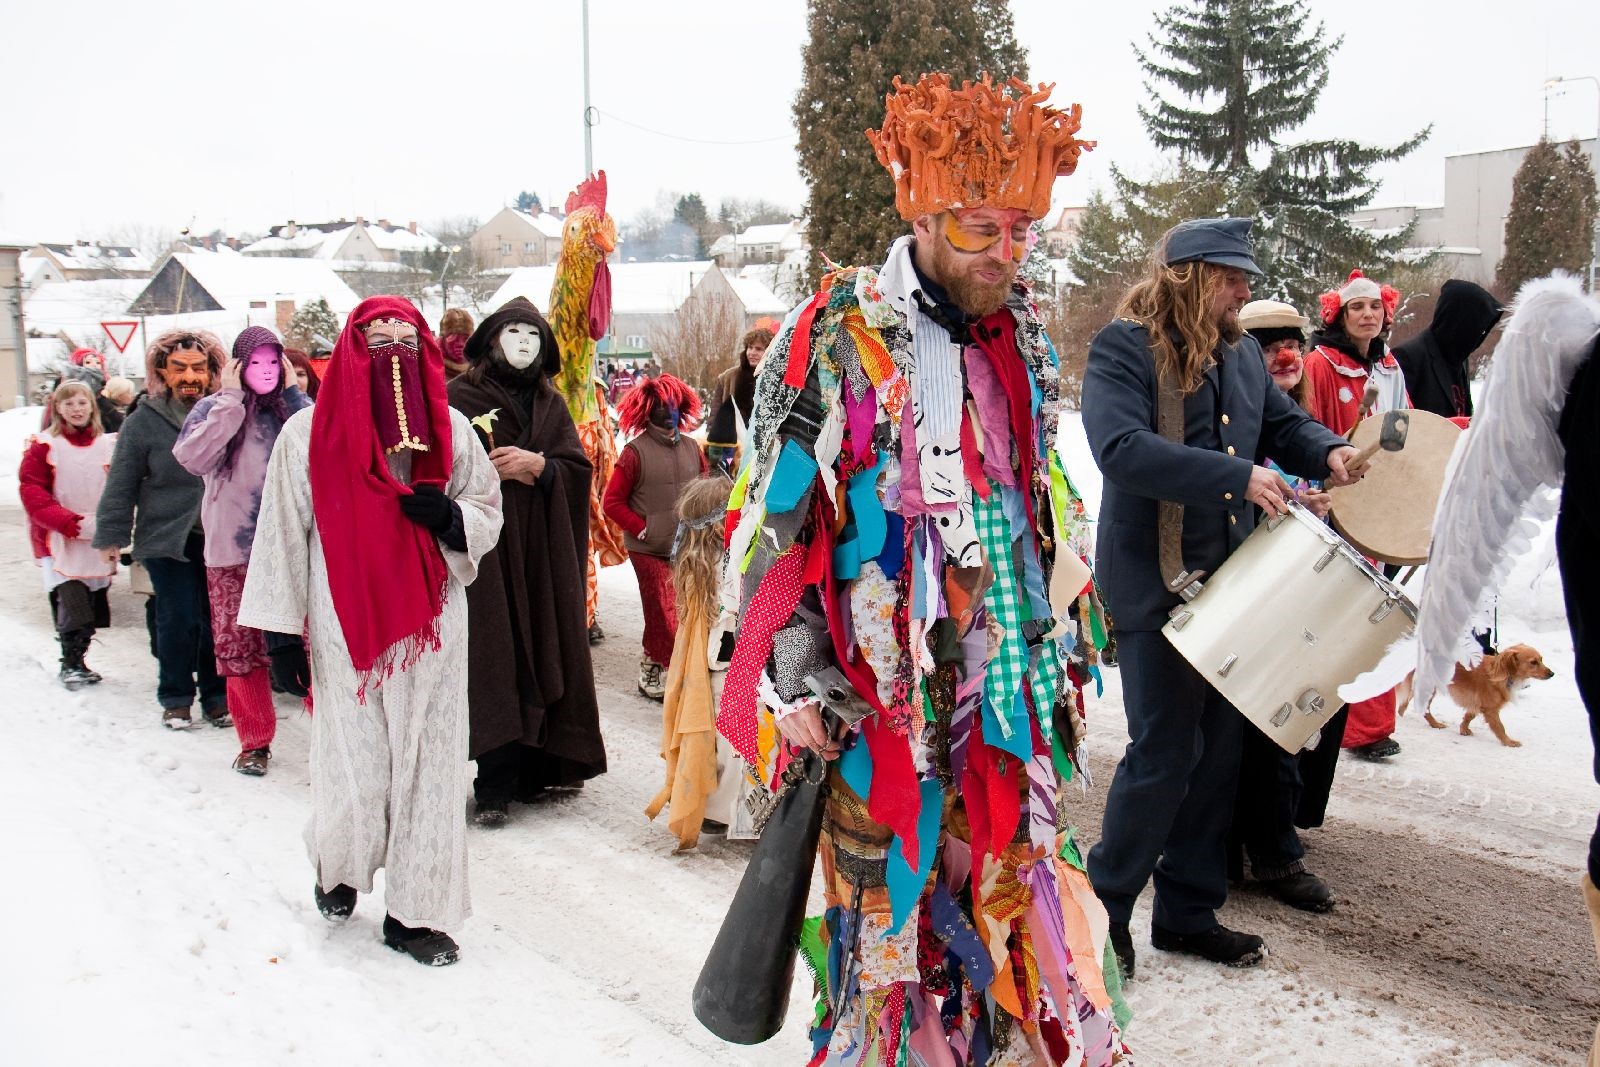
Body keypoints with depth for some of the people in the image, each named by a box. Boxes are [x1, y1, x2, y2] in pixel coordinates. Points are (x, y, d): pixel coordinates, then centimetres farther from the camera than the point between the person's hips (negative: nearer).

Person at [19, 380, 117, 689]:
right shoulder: (44, 446, -2)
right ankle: (70, 665, 7)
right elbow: (31, 491, -6)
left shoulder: (110, 445, 8)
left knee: (93, 608, 8)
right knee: (72, 605, -10)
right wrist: (70, 522, -16)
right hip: (60, 544, -4)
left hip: (99, 544, 4)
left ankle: (77, 661, 24)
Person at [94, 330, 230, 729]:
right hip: (167, 538, -2)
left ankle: (216, 696, 21)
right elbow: (122, 484, 0)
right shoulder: (145, 420, -4)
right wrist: (112, 535, -1)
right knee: (179, 618, -3)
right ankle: (176, 699, 15)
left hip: (220, 536, 2)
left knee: (217, 618, 5)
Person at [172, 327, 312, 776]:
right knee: (239, 646, 6)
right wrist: (231, 399, -12)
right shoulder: (215, 409, 3)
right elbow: (194, 458, -17)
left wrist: (293, 393, -8)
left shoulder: (292, 407, 6)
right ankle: (255, 741, 20)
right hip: (233, 551, 0)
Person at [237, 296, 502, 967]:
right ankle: (339, 868, 35)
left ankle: (415, 911, 18)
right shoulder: (309, 433, -3)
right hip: (344, 628, -2)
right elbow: (284, 532, 0)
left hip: (430, 627, 2)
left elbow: (488, 513, 11)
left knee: (426, 765, 4)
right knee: (352, 766, 2)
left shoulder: (450, 429, 4)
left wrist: (449, 515, -12)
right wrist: (283, 627, 0)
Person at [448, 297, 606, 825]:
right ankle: (493, 787, -4)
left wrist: (538, 466, -11)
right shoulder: (459, 396, 2)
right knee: (492, 660, -7)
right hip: (485, 544, -5)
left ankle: (541, 767, 14)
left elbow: (578, 467, 7)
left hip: (544, 549, 5)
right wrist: (500, 470, -15)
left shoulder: (551, 404, 16)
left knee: (546, 651, 4)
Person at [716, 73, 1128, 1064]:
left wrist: (1065, 640, 18)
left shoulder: (1024, 338, 9)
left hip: (1007, 682, 5)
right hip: (880, 693, -5)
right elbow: (771, 516, -8)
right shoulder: (836, 337, -9)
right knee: (887, 899, 4)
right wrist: (800, 672, -12)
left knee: (1015, 899, 13)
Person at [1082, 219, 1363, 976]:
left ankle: (1188, 911, 26)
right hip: (1153, 583, -8)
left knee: (1220, 749, 12)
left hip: (1229, 581, 8)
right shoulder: (1123, 348, -12)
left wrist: (1326, 452, 1)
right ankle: (1103, 909, 13)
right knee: (1165, 751, -5)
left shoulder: (1240, 353, 12)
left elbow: (1281, 421, 24)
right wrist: (1238, 477, -30)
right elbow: (1120, 447, -27)